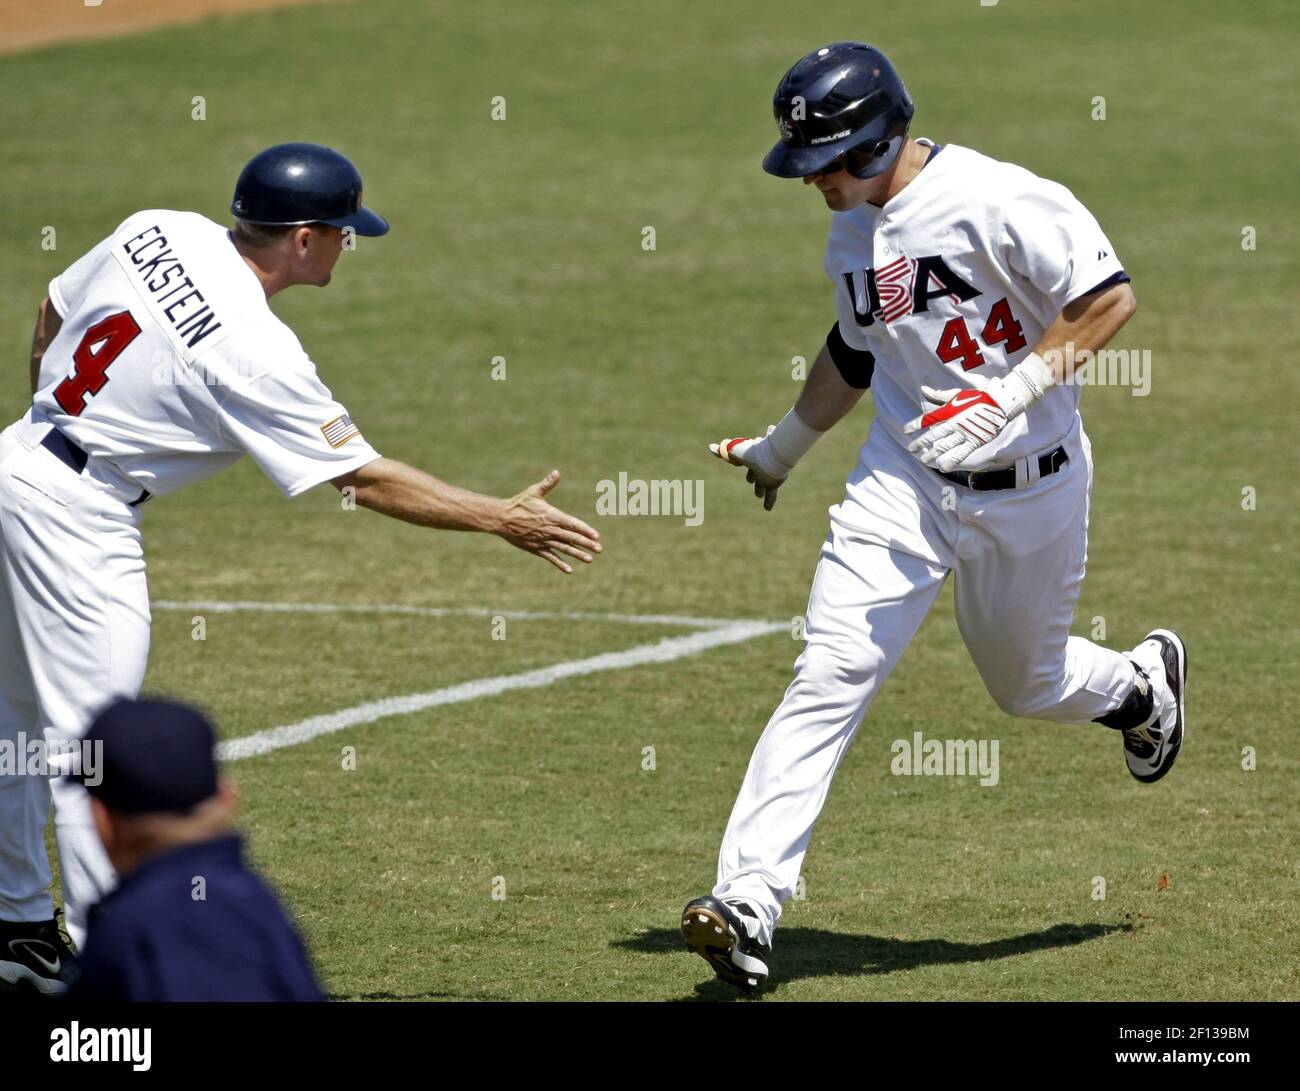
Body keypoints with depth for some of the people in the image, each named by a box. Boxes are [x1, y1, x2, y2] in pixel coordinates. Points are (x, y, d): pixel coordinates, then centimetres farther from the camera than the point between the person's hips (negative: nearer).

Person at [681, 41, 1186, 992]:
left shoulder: (994, 201, -19)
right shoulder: (853, 232, 5)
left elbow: (1110, 299, -22)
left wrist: (1007, 395, -28)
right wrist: (785, 446, 35)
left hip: (1030, 487, -4)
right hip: (904, 481, 5)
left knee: (1027, 684, 15)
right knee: (832, 672, -13)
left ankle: (1144, 684, 52)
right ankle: (749, 900, -19)